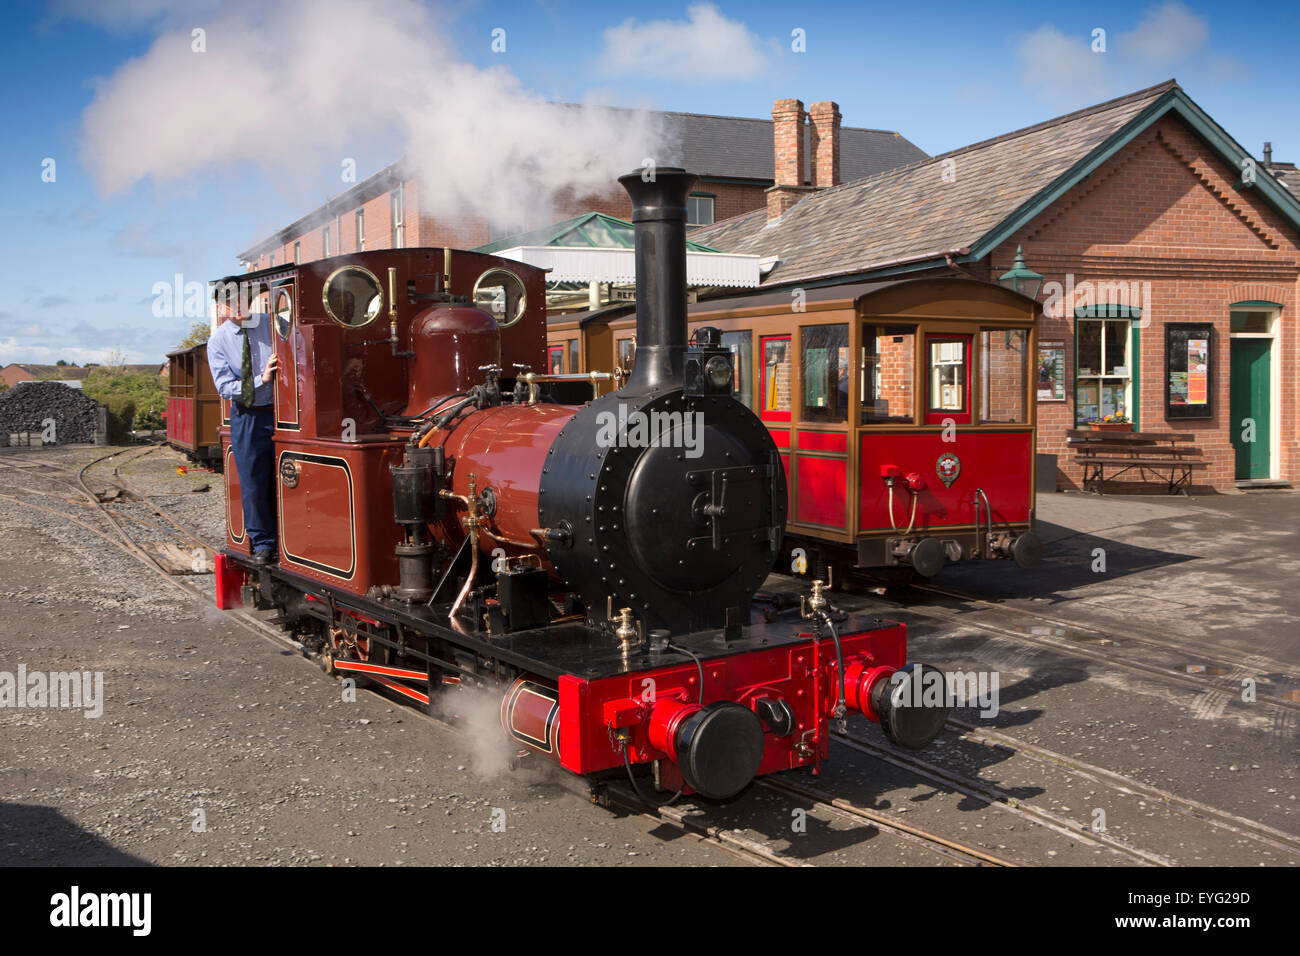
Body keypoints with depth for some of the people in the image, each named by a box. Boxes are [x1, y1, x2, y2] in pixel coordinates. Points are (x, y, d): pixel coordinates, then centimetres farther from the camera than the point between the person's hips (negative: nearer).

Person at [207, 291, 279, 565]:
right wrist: (262, 379, -19)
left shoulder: (273, 324, -1)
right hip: (247, 417, 0)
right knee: (253, 481, 3)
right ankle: (262, 544, 17)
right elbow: (225, 387, -7)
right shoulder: (217, 341, 0)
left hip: (281, 411, 0)